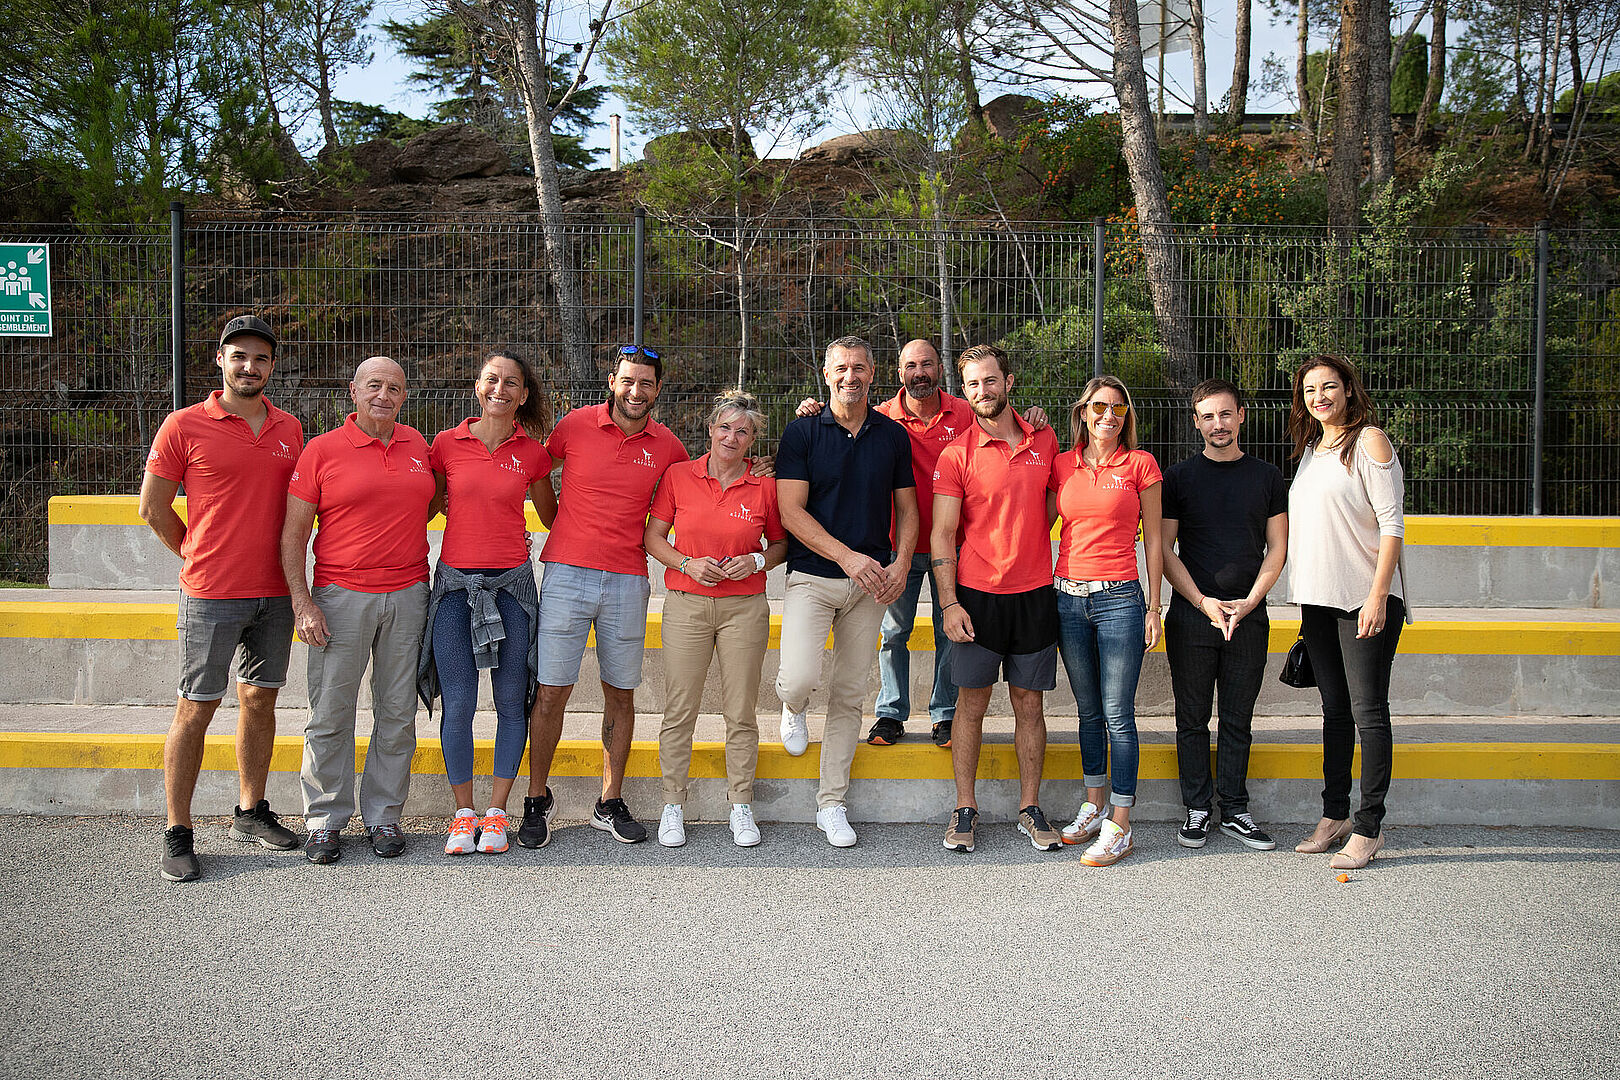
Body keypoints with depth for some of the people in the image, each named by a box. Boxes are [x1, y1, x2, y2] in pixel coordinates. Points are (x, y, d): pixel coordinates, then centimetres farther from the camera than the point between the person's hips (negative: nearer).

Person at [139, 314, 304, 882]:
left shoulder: (290, 429, 9)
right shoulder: (185, 426, -4)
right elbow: (153, 506, 1)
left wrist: (290, 570, 10)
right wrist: (201, 558, 5)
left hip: (275, 593, 5)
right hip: (210, 597, -4)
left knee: (260, 699, 12)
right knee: (196, 708, -1)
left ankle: (251, 812, 25)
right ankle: (178, 834, 7)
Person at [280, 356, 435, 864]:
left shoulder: (418, 445, 9)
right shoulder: (322, 450, -2)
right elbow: (293, 533, -3)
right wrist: (302, 603, -10)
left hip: (408, 594, 3)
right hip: (341, 597, -3)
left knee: (397, 714, 7)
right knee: (330, 713, 1)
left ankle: (383, 816, 19)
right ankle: (323, 820, 14)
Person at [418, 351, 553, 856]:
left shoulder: (532, 452, 5)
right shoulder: (446, 444, 3)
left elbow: (550, 515, 18)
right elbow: (427, 506, 16)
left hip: (511, 584, 1)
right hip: (456, 583, 0)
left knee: (512, 701, 2)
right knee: (458, 704, -1)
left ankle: (496, 813, 15)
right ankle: (463, 813, 13)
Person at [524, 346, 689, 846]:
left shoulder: (668, 447, 4)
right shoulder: (575, 425, -1)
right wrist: (566, 522, 9)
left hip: (628, 581, 2)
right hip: (567, 574, -2)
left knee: (620, 694, 8)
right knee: (551, 692, -2)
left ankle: (610, 803, 21)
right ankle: (538, 800, 15)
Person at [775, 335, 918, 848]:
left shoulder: (893, 435, 9)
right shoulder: (802, 432, -1)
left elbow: (907, 509, 12)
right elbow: (791, 511, -7)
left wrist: (901, 563, -5)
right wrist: (847, 556, -17)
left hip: (870, 583, 3)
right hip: (812, 575, -3)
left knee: (849, 695, 6)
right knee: (799, 677, -21)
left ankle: (831, 804, 16)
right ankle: (793, 707, 18)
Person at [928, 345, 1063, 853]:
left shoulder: (1044, 441, 6)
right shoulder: (957, 454, -4)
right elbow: (942, 534, -5)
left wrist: (1028, 536, 4)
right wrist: (949, 602, -13)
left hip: (1035, 593, 2)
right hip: (977, 594, -2)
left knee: (1029, 703, 8)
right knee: (972, 702, 4)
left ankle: (1030, 809, 19)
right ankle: (965, 809, 15)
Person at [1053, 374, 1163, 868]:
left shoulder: (1140, 465, 1)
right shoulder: (1062, 465, 8)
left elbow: (1153, 540, 2)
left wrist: (1153, 607, 0)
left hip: (1119, 598, -3)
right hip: (1068, 597, 4)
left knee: (1118, 714, -3)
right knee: (1088, 710, 13)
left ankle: (1119, 826, 3)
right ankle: (1092, 808, 25)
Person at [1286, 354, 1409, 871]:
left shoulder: (1369, 441, -6)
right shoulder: (1310, 448, 16)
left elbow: (1392, 524, -12)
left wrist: (1378, 594, -19)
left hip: (1366, 597, -7)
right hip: (1319, 597, 7)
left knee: (1368, 711, -4)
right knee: (1334, 709, 12)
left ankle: (1369, 828, 2)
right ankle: (1334, 816, 19)